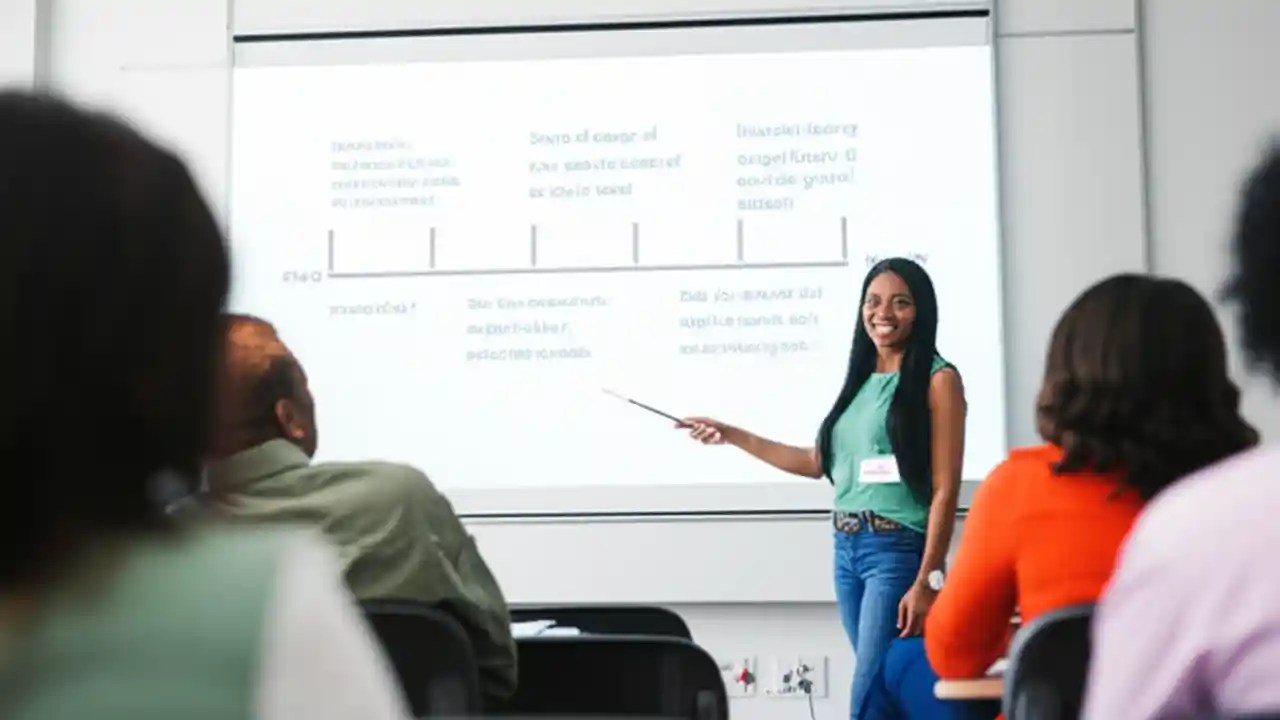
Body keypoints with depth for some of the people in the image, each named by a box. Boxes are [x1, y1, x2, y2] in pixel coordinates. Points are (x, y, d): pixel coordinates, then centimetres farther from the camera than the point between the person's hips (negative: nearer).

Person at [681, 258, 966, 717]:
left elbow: (945, 490, -10)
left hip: (898, 550, -7)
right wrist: (731, 436, 22)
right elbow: (818, 462, 23)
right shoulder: (861, 378, 14)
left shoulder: (938, 380, -5)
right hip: (846, 549, 7)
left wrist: (927, 580, -17)